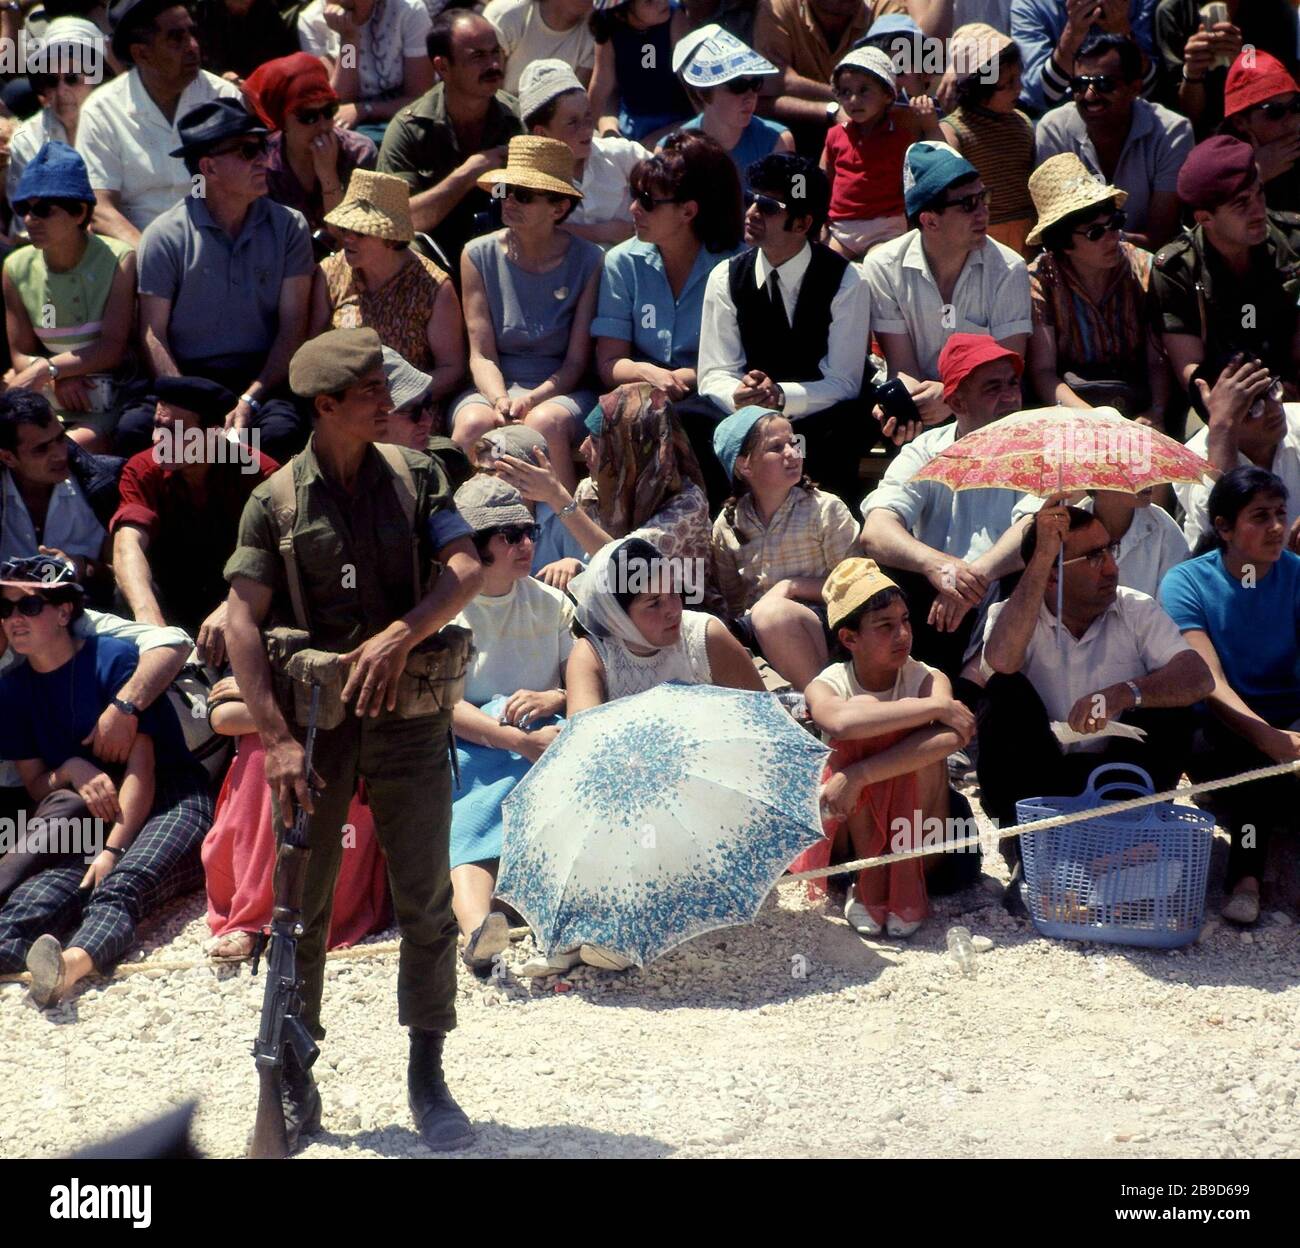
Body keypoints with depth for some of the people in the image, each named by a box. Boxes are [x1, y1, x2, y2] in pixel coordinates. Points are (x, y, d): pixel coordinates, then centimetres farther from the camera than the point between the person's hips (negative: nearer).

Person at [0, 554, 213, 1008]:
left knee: (123, 883, -37)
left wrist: (113, 850, -25)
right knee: (44, 890, -31)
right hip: (89, 817, 4)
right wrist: (72, 771, -14)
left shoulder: (115, 659, -7)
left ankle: (75, 960, -70)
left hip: (168, 803, -4)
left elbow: (141, 765, -13)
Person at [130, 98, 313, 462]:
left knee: (282, 431, -33)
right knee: (134, 428, -31)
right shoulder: (165, 236, 1)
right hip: (187, 376, -1)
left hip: (263, 374, 1)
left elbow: (293, 326, 1)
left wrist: (250, 401, -13)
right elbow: (153, 333, -1)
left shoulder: (288, 227, 6)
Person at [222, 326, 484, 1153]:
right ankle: (294, 1084, 15)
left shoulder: (415, 478, 3)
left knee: (427, 898, 0)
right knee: (302, 901, 5)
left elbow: (467, 571, -6)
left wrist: (400, 634, -23)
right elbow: (242, 622, -7)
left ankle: (429, 1078, 10)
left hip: (408, 712, 1)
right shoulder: (277, 502, -2)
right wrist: (276, 737, -16)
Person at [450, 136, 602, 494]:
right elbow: (481, 354, 0)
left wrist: (532, 400, -20)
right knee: (473, 424, -33)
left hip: (560, 392, -1)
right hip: (494, 387, 1)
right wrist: (501, 401, -20)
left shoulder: (588, 261, -1)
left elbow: (576, 363, -3)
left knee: (545, 422, -35)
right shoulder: (478, 256, 5)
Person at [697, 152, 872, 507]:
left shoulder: (845, 282, -6)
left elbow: (843, 383, -11)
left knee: (848, 422, -37)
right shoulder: (726, 278, 2)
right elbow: (715, 375, -1)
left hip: (820, 424, -2)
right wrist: (738, 394, -26)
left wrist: (781, 395, -30)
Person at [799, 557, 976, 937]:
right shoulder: (824, 687, -12)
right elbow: (843, 721, -39)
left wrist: (858, 775, -40)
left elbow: (951, 736, -36)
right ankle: (870, 883, -18)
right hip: (847, 832, 0)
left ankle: (907, 882, -16)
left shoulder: (928, 679, -11)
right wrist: (937, 708, -35)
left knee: (931, 742, -27)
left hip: (914, 820, 0)